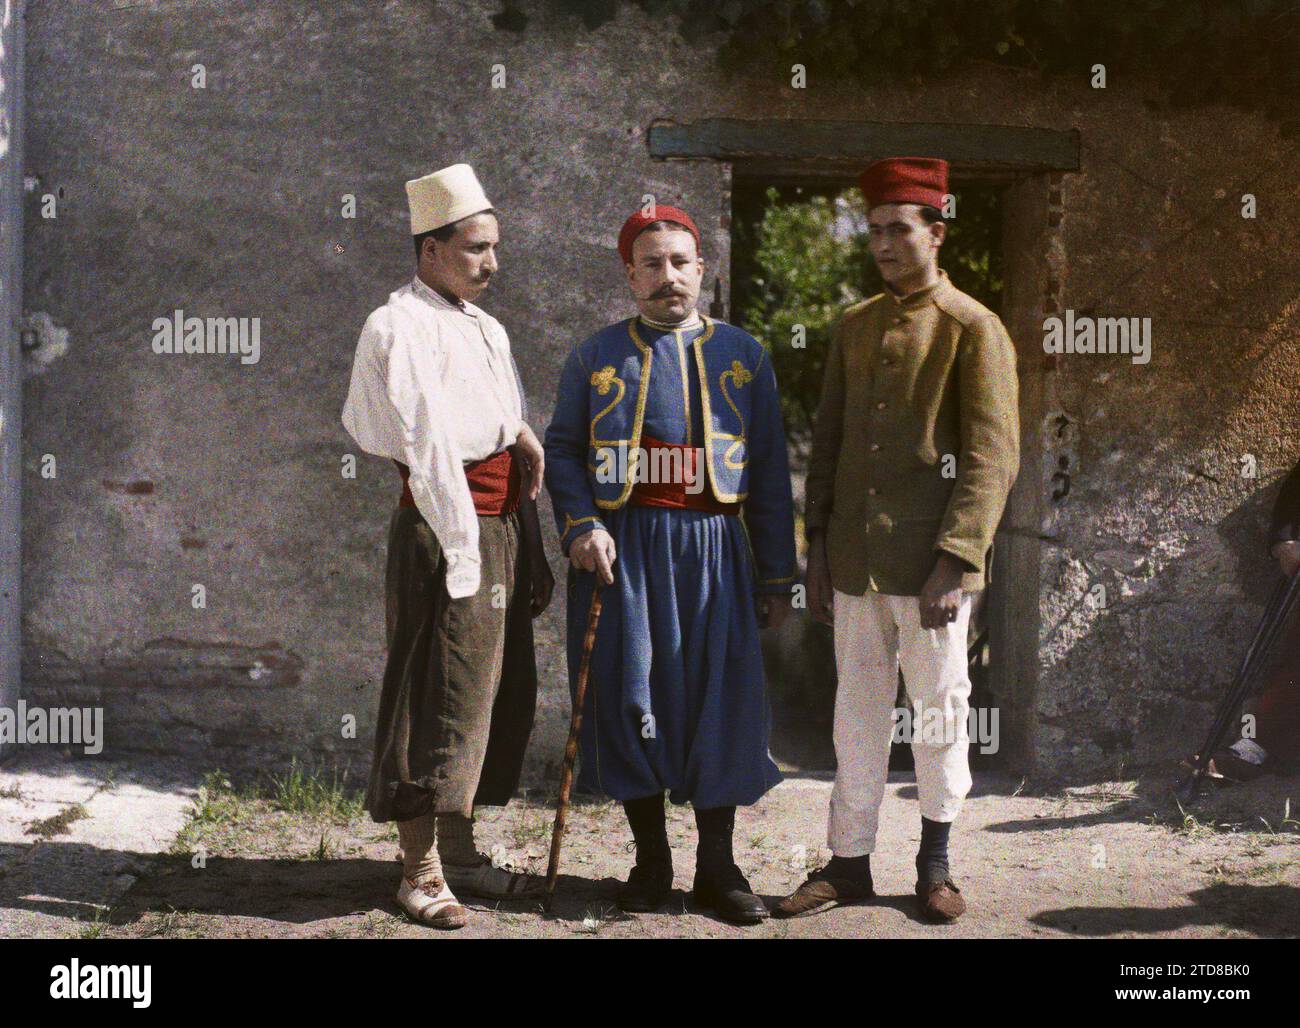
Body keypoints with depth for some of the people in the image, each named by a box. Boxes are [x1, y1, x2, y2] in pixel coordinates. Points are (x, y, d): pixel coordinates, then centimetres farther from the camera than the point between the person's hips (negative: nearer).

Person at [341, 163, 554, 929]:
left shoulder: (486, 328, 18)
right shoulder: (401, 327, -10)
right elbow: (429, 451, -16)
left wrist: (532, 551, 11)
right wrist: (464, 558, -20)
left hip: (501, 527, 9)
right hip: (446, 527, -9)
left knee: (496, 692, 13)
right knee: (438, 695, -5)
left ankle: (460, 852, 24)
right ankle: (421, 872, 3)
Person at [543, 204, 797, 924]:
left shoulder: (742, 354, 8)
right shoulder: (597, 357, 8)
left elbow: (769, 470, 8)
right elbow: (563, 450, 8)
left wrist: (776, 576, 5)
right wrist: (581, 526, -10)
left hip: (713, 549, 0)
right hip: (621, 551, 0)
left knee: (721, 699, -1)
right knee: (629, 697, 1)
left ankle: (718, 865, 12)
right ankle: (650, 859, 16)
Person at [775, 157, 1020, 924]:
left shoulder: (974, 329, -6)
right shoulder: (855, 327, 12)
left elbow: (993, 459, -10)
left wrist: (955, 559, -16)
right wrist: (819, 545, 10)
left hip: (931, 564, -5)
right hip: (856, 564, 5)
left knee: (940, 710, 6)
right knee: (858, 714, 10)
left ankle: (936, 863, 21)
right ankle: (850, 863, 19)